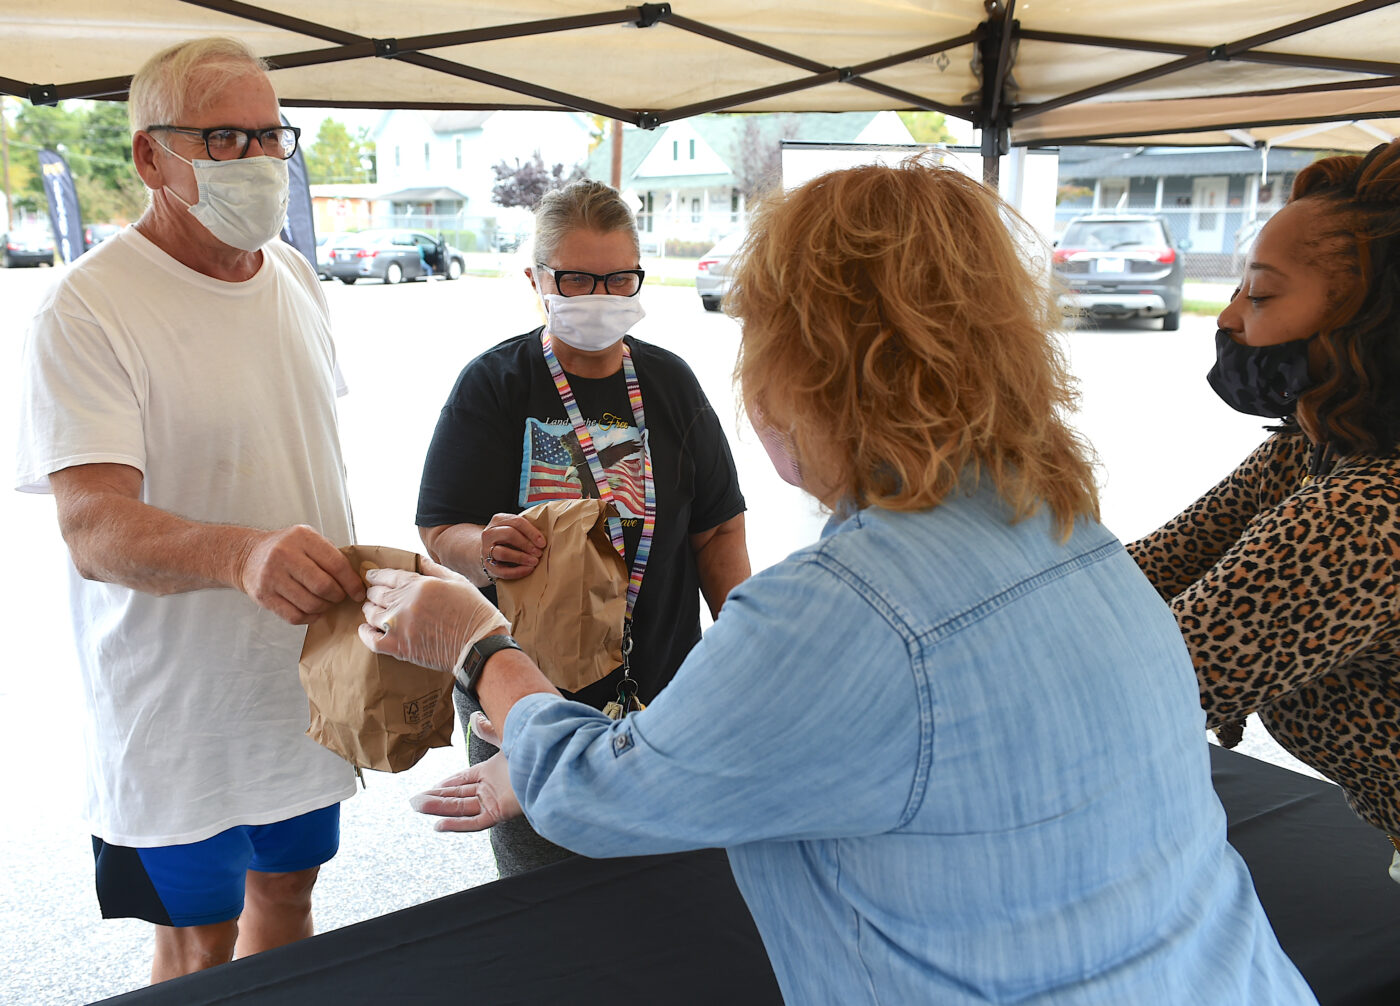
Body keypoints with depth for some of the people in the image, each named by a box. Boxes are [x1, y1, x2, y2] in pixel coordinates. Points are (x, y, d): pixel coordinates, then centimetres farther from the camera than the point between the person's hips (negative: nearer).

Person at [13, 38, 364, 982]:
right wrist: (242, 553, -47)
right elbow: (94, 529, -28)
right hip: (181, 708, -6)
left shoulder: (298, 281, 4)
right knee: (199, 939, 11)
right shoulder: (88, 311, -18)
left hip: (306, 686, 6)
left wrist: (346, 587, 14)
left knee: (287, 891, 21)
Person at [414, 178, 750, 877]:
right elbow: (439, 535, -8)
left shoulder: (670, 383, 4)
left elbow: (718, 531, 8)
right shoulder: (493, 385, -5)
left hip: (659, 688, 3)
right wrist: (485, 550, -30)